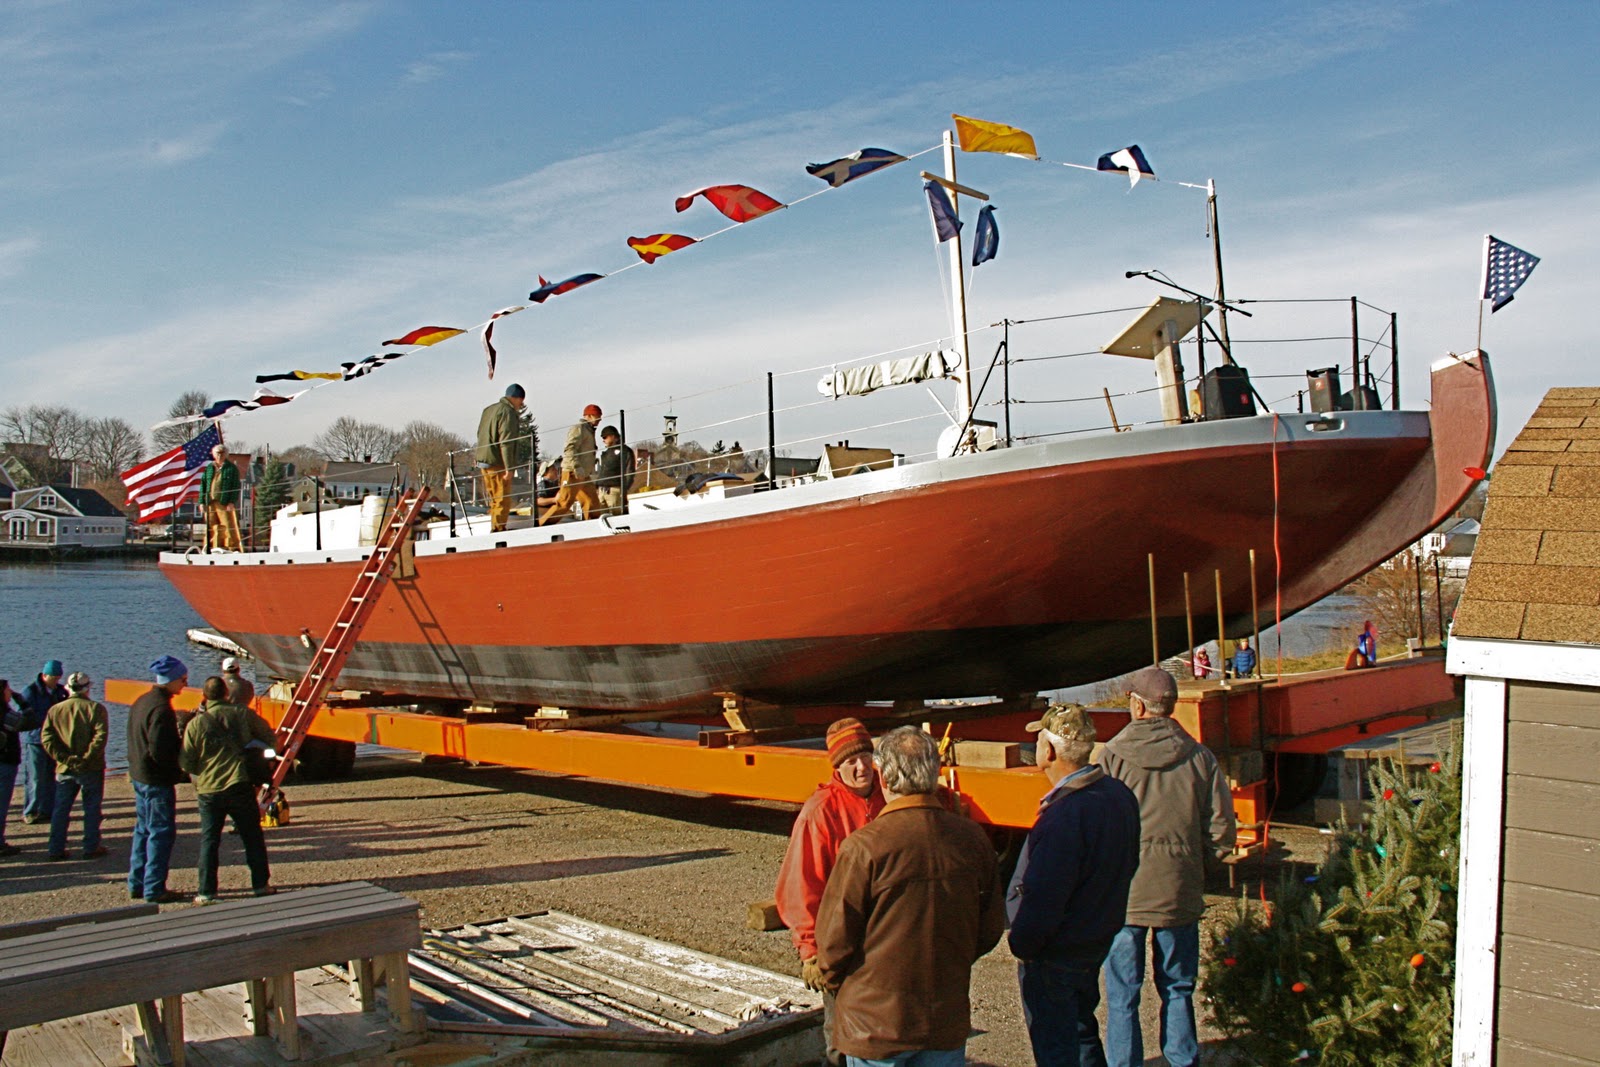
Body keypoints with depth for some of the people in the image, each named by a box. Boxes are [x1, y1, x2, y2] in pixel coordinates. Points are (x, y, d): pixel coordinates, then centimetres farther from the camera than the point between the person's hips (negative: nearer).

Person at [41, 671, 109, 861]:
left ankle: (56, 850, 14)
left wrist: (64, 758, -7)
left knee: (60, 810, 12)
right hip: (91, 769, -3)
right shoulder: (95, 708, -8)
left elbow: (46, 738, -5)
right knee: (91, 809, 7)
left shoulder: (55, 710, 4)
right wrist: (87, 758, -14)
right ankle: (91, 848, 10)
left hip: (65, 769, 3)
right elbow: (100, 737, -19)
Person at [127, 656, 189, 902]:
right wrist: (184, 744, -9)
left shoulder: (141, 701, 10)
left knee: (143, 830, 17)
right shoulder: (161, 709, -21)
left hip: (139, 775, 10)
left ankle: (137, 884, 24)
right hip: (158, 780, -10)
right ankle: (154, 889, 2)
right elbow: (160, 751, -25)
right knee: (161, 833, -2)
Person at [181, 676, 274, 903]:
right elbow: (268, 737, 9)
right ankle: (261, 885, 17)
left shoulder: (195, 724, -3)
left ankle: (206, 892, 9)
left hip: (208, 790, 0)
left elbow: (187, 762, 0)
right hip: (240, 787, 0)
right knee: (253, 837, 12)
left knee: (209, 840, 9)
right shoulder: (242, 714, -1)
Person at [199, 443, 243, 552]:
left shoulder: (231, 468, 5)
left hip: (225, 503, -4)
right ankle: (216, 548, 9)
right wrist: (202, 502, 6)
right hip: (210, 503, 4)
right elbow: (203, 485, 15)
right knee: (211, 527, 4)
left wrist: (232, 502, -11)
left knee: (229, 527, -6)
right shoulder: (208, 468, 17)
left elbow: (236, 487, -1)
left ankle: (234, 548, -4)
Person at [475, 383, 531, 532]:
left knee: (495, 499, 15)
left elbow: (480, 435, 22)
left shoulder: (489, 409, 17)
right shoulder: (508, 412, -12)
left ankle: (495, 529, 19)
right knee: (503, 500, -6)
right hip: (497, 462, -9)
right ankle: (498, 529, -10)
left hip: (483, 460, 9)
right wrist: (509, 468, -20)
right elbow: (506, 442, -19)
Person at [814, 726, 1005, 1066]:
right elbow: (990, 929, 5)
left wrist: (836, 982, 9)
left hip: (876, 1023, -4)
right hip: (949, 1023, 4)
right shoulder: (972, 839, -6)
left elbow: (835, 939, -12)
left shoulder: (864, 847, -20)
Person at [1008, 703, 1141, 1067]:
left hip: (1054, 954, -9)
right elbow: (1126, 864, 11)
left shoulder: (1066, 814, -30)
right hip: (1097, 940, 9)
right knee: (1081, 1029, 24)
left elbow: (1044, 896, -28)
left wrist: (1022, 944, -13)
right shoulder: (1119, 794, -1)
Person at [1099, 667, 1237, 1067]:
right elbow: (1221, 833, 0)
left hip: (1123, 890, -2)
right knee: (1178, 991, 15)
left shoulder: (1113, 755, -10)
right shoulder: (1199, 757, -2)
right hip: (1181, 893, 2)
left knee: (1122, 995, 8)